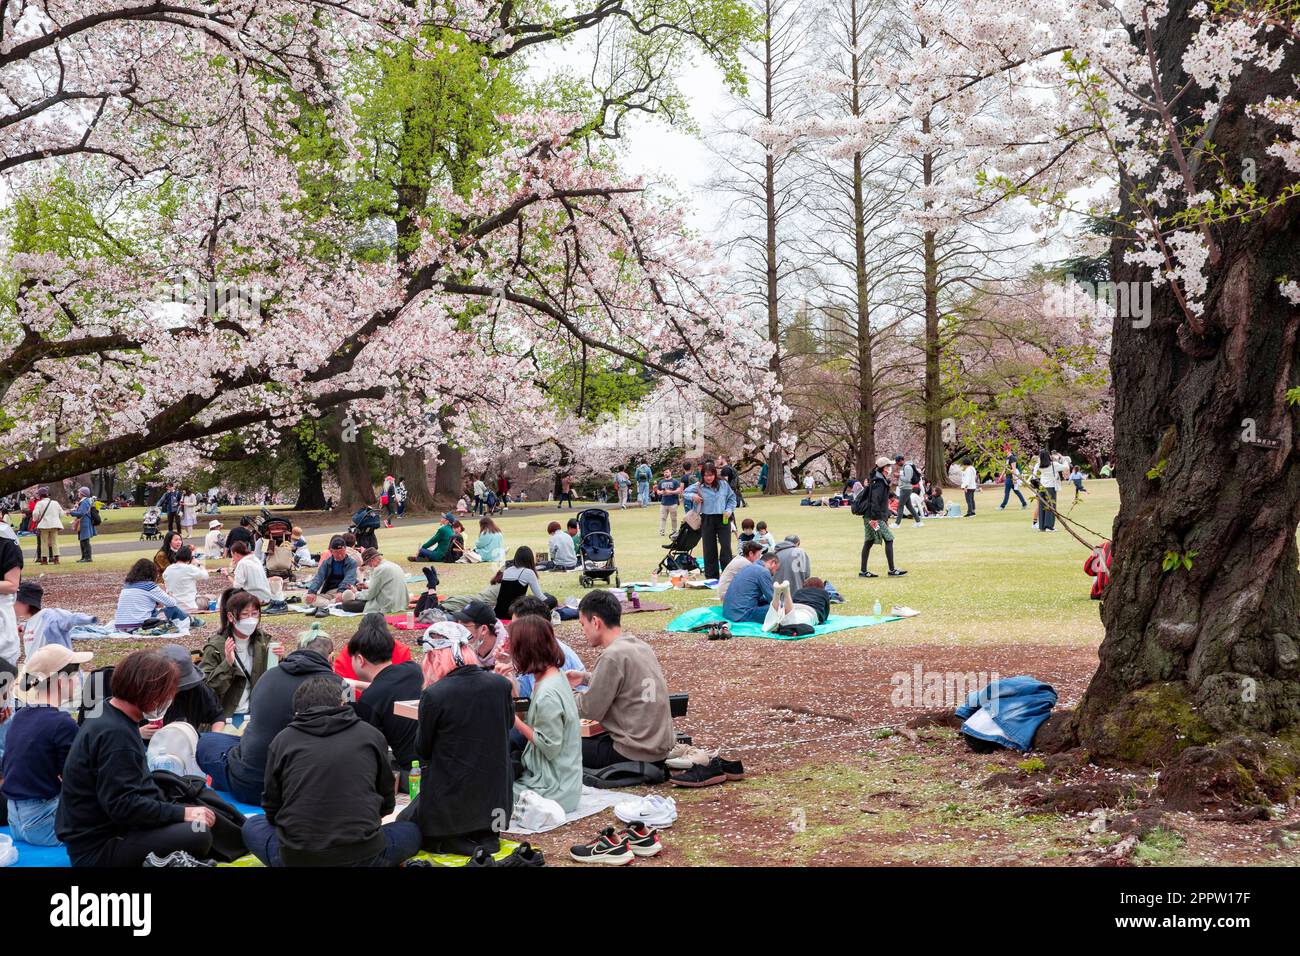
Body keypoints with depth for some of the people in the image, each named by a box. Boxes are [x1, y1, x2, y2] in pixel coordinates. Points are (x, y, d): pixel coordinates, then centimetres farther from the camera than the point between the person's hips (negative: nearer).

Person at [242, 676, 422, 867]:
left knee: (252, 827, 30)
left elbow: (272, 810, 14)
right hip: (363, 858, 0)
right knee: (412, 831, 27)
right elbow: (386, 805, 18)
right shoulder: (371, 735, 7)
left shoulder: (281, 740, 6)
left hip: (295, 859, 1)